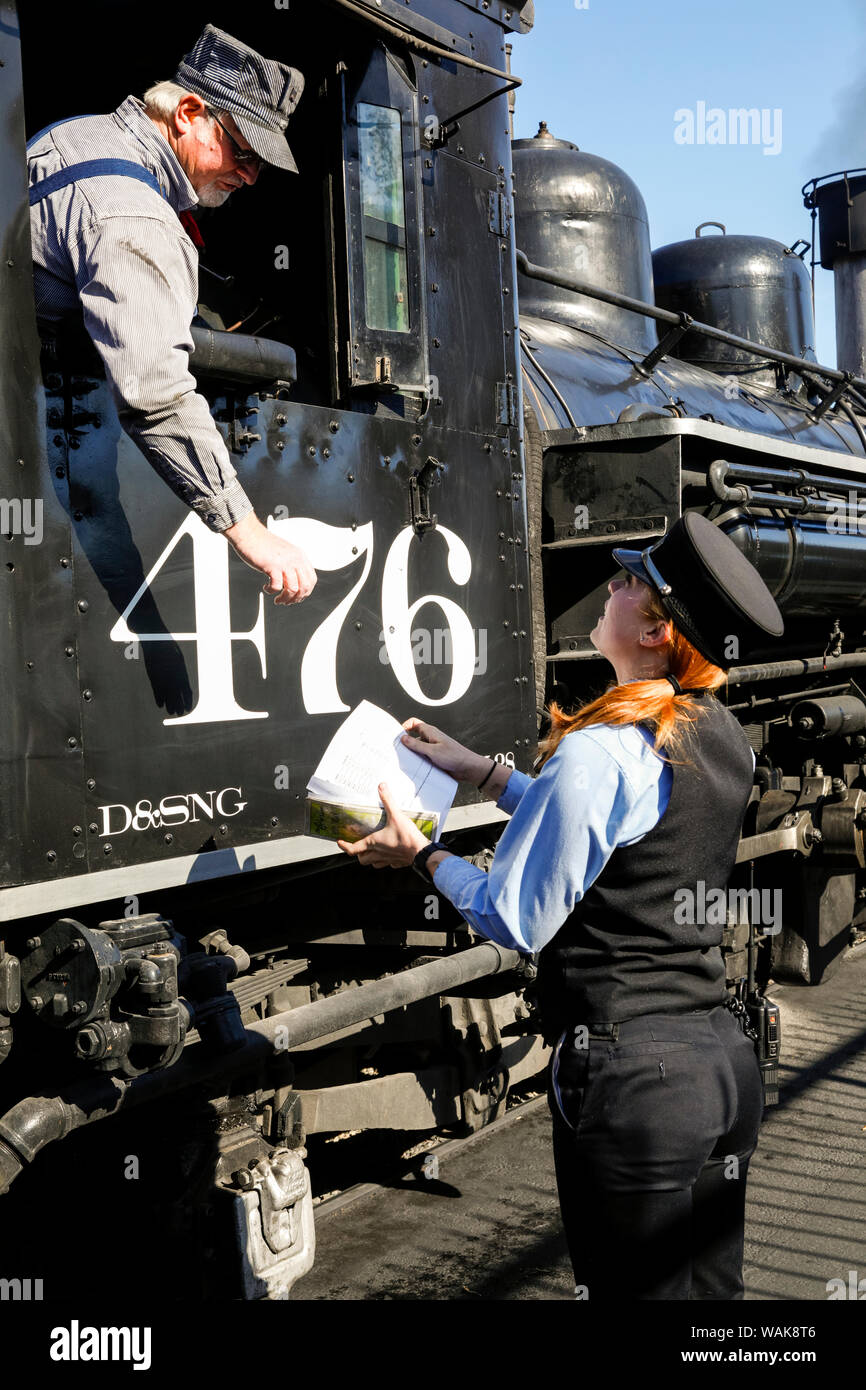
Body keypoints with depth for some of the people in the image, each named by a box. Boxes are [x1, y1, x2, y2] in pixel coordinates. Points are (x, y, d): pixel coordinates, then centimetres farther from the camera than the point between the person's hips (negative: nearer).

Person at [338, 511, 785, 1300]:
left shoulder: (600, 750, -19)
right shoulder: (723, 740, 6)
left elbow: (516, 918, -13)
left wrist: (421, 853, 3)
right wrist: (478, 770, 21)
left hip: (630, 1077, -8)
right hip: (725, 1058, 8)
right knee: (711, 1291, 20)